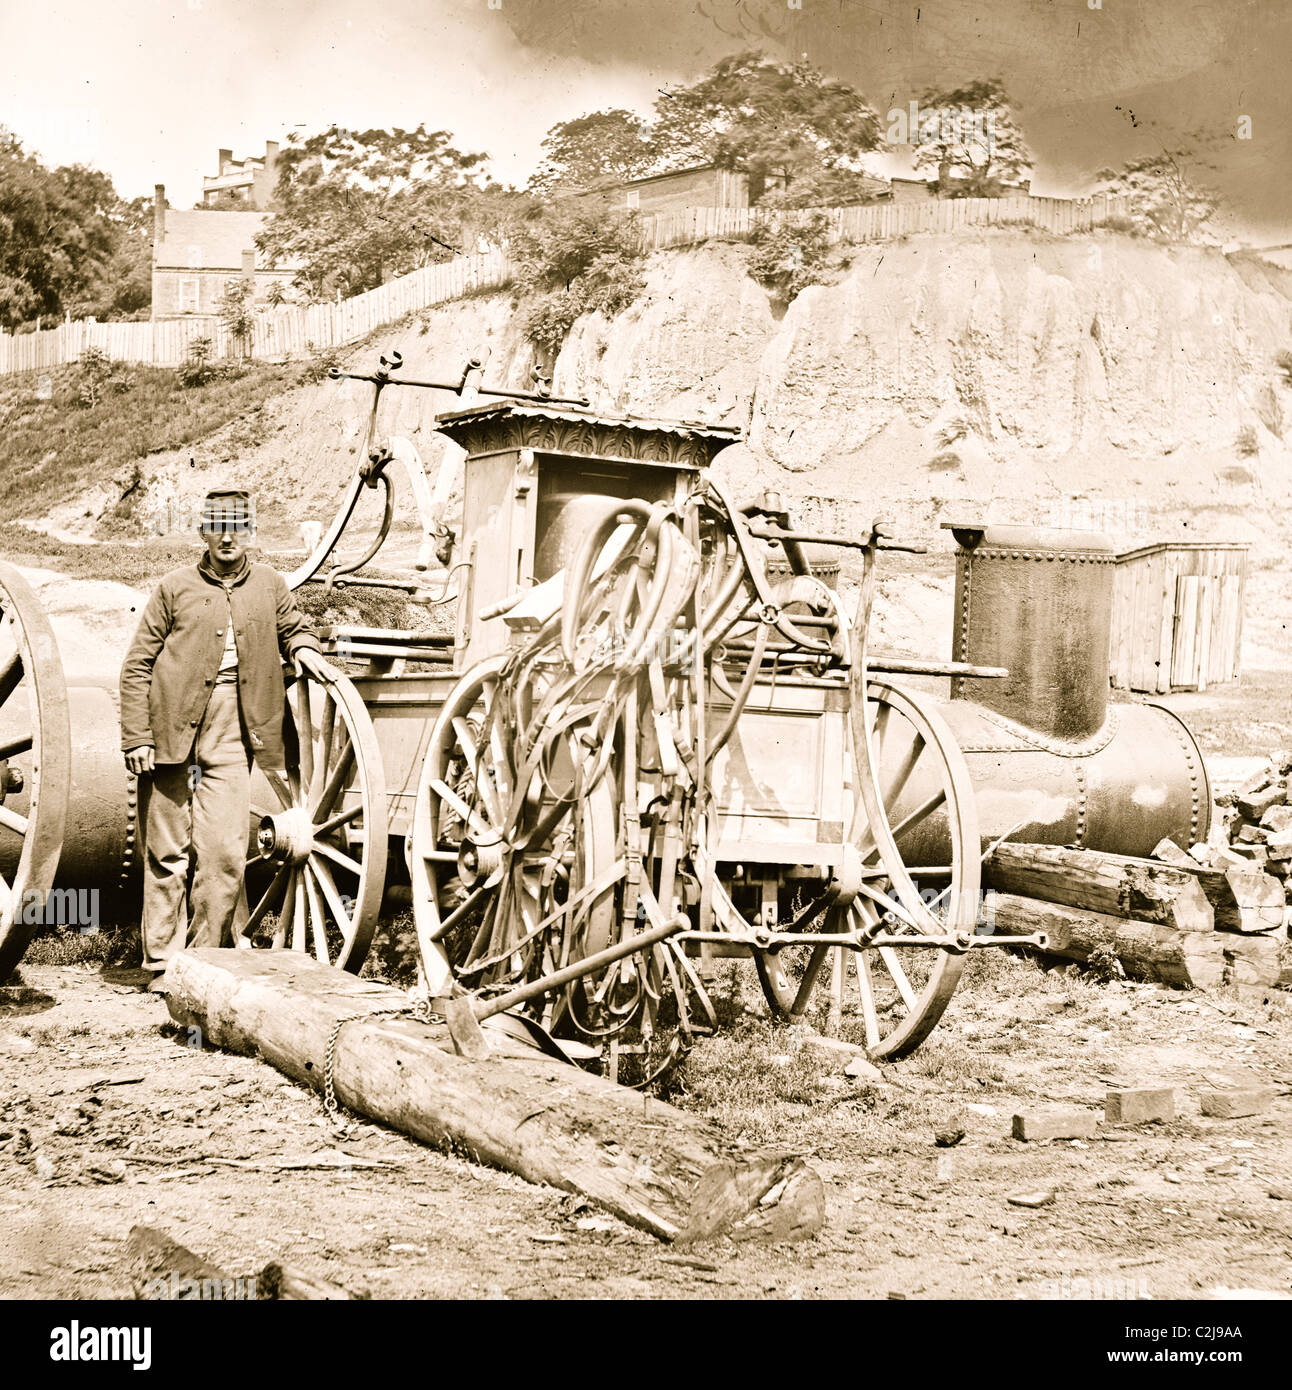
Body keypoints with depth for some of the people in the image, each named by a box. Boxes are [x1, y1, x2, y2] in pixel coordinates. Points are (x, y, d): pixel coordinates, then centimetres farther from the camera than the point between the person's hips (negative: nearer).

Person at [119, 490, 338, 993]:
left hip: (231, 740, 2)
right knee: (168, 853, 3)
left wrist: (303, 647, 8)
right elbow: (137, 665, 4)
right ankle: (162, 964, 12)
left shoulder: (269, 585, 11)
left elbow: (292, 626, 32)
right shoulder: (176, 587, 4)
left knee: (224, 854, -5)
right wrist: (137, 737, -4)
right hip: (172, 734, -2)